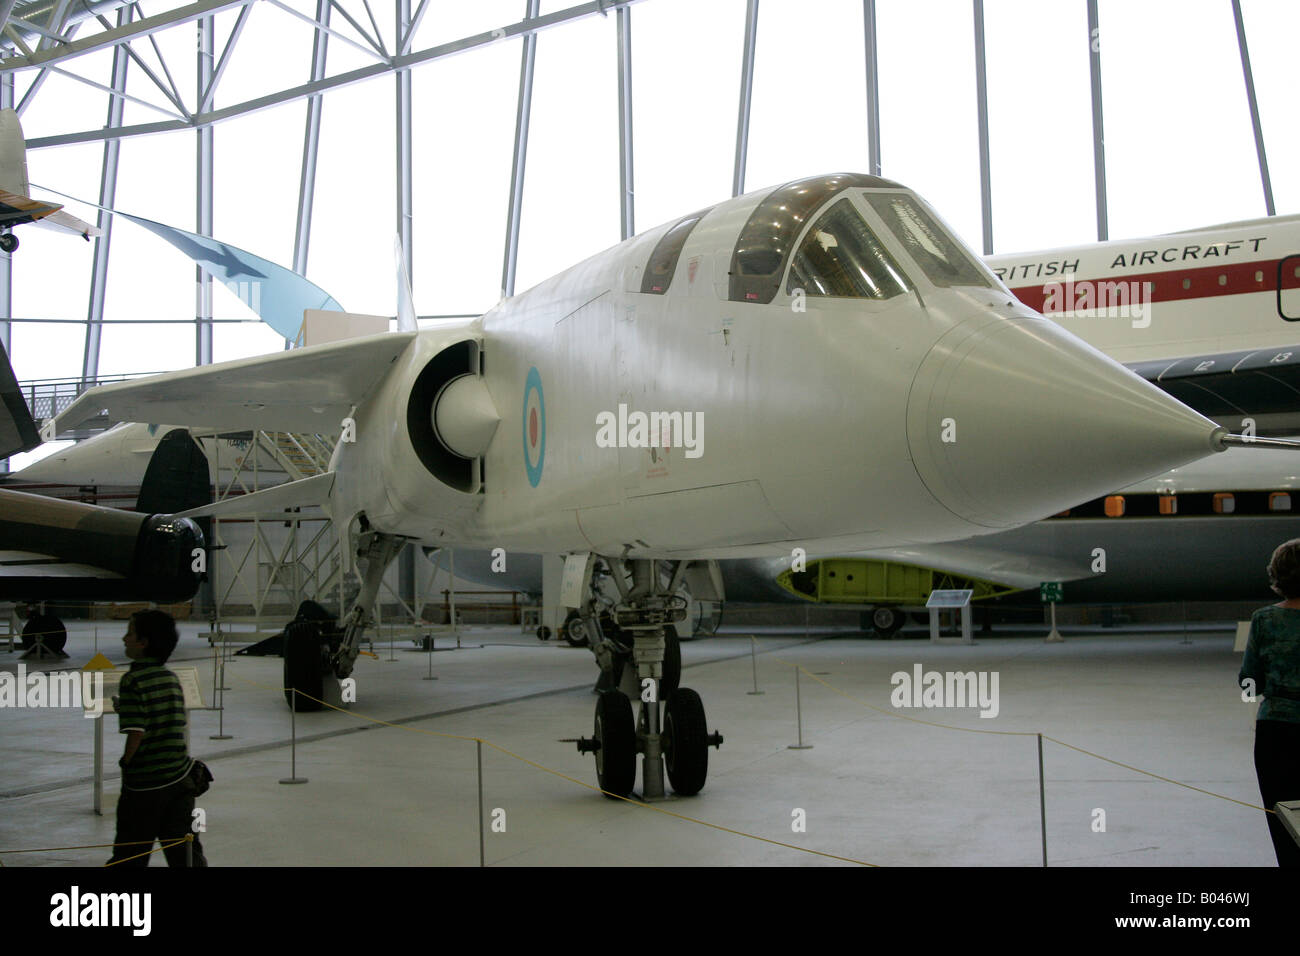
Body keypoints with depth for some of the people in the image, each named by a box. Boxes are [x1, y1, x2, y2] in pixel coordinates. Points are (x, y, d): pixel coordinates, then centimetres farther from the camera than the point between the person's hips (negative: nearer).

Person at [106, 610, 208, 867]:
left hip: (145, 782, -6)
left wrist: (126, 762, -3)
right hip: (179, 777, 6)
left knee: (129, 855, 9)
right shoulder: (171, 677, 6)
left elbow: (136, 732, -20)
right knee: (184, 848, 8)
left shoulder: (133, 680, -14)